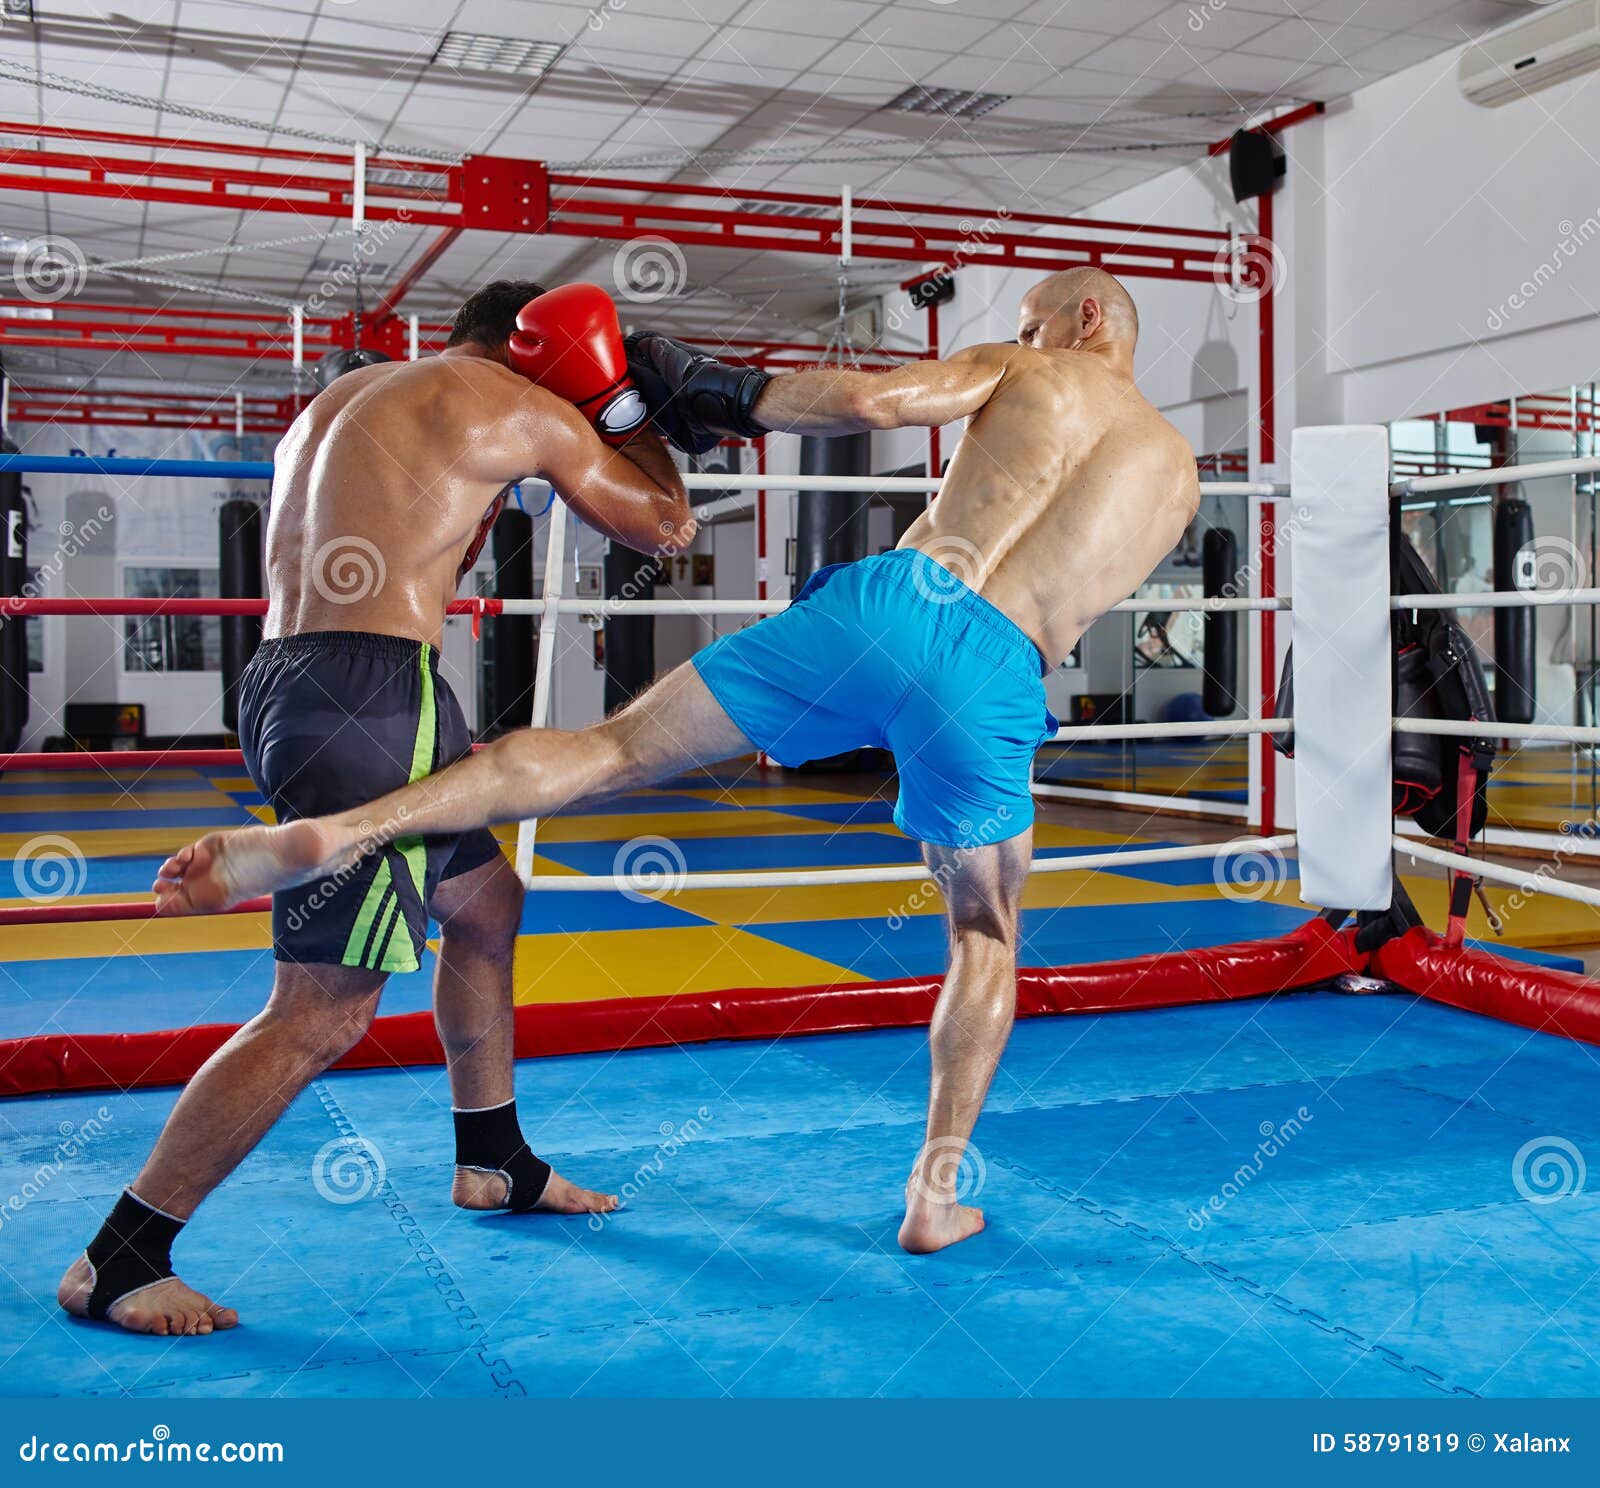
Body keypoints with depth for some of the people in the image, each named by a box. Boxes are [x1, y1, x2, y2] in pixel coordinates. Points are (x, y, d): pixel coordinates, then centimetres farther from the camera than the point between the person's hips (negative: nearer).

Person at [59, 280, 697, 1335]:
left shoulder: (342, 399, 23)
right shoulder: (523, 409, 1)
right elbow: (667, 528, 9)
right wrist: (631, 417, 23)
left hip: (286, 679, 10)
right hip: (369, 691, -10)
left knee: (485, 901, 24)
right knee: (325, 1012, -9)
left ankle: (494, 1163, 35)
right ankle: (115, 1264, -2)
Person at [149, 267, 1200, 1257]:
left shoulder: (1030, 371, 19)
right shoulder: (1180, 470, 28)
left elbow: (868, 398, 2)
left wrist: (726, 394, 13)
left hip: (891, 599, -1)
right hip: (997, 681, 2)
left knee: (609, 750, 0)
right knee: (986, 936, 22)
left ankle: (339, 830, -14)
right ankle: (936, 1194, 19)